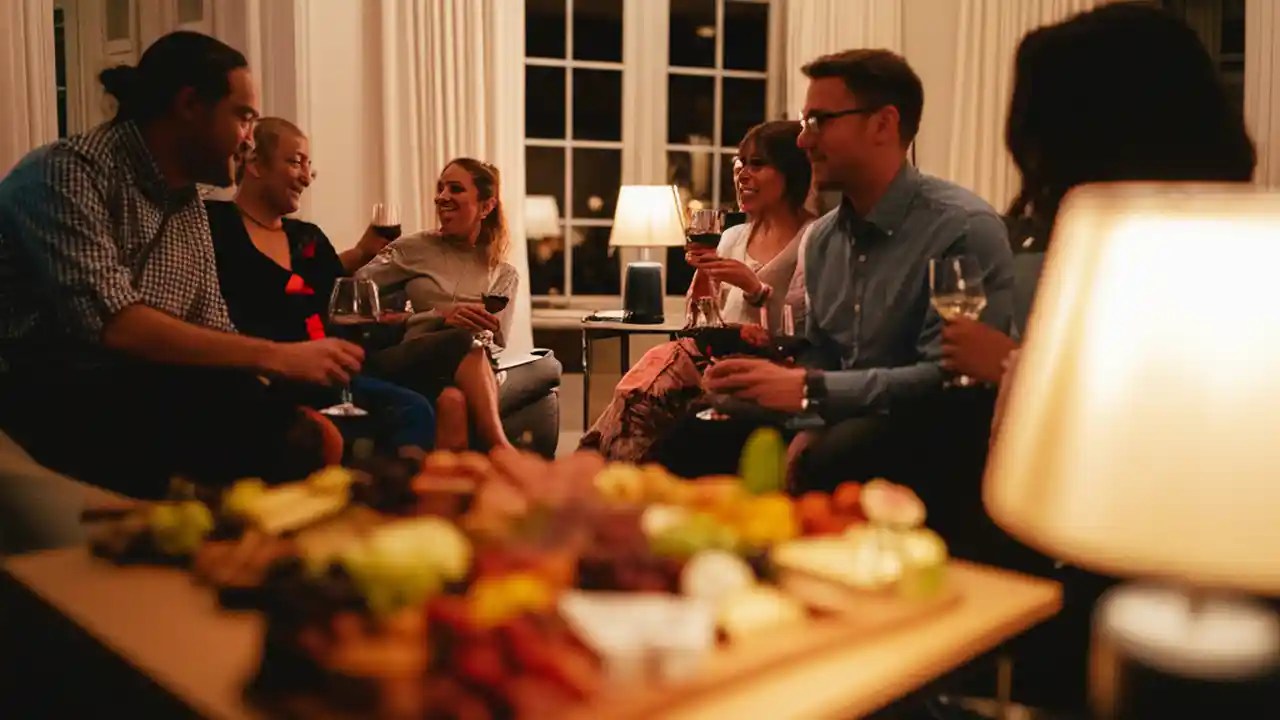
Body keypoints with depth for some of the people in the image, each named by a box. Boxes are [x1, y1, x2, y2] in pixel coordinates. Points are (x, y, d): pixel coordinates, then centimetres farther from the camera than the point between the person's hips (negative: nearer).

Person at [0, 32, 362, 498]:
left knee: (306, 437, -19)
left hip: (146, 392, 7)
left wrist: (286, 412, -5)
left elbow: (211, 333, 11)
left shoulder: (190, 204, 13)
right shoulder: (67, 172, -12)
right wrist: (276, 356, -25)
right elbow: (112, 323, -24)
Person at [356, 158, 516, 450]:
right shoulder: (414, 249, 12)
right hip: (398, 366, -2)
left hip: (466, 370, 2)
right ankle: (501, 451, -50)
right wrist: (439, 318, -8)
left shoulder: (504, 275, 19)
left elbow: (494, 345, 14)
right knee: (465, 341, -36)